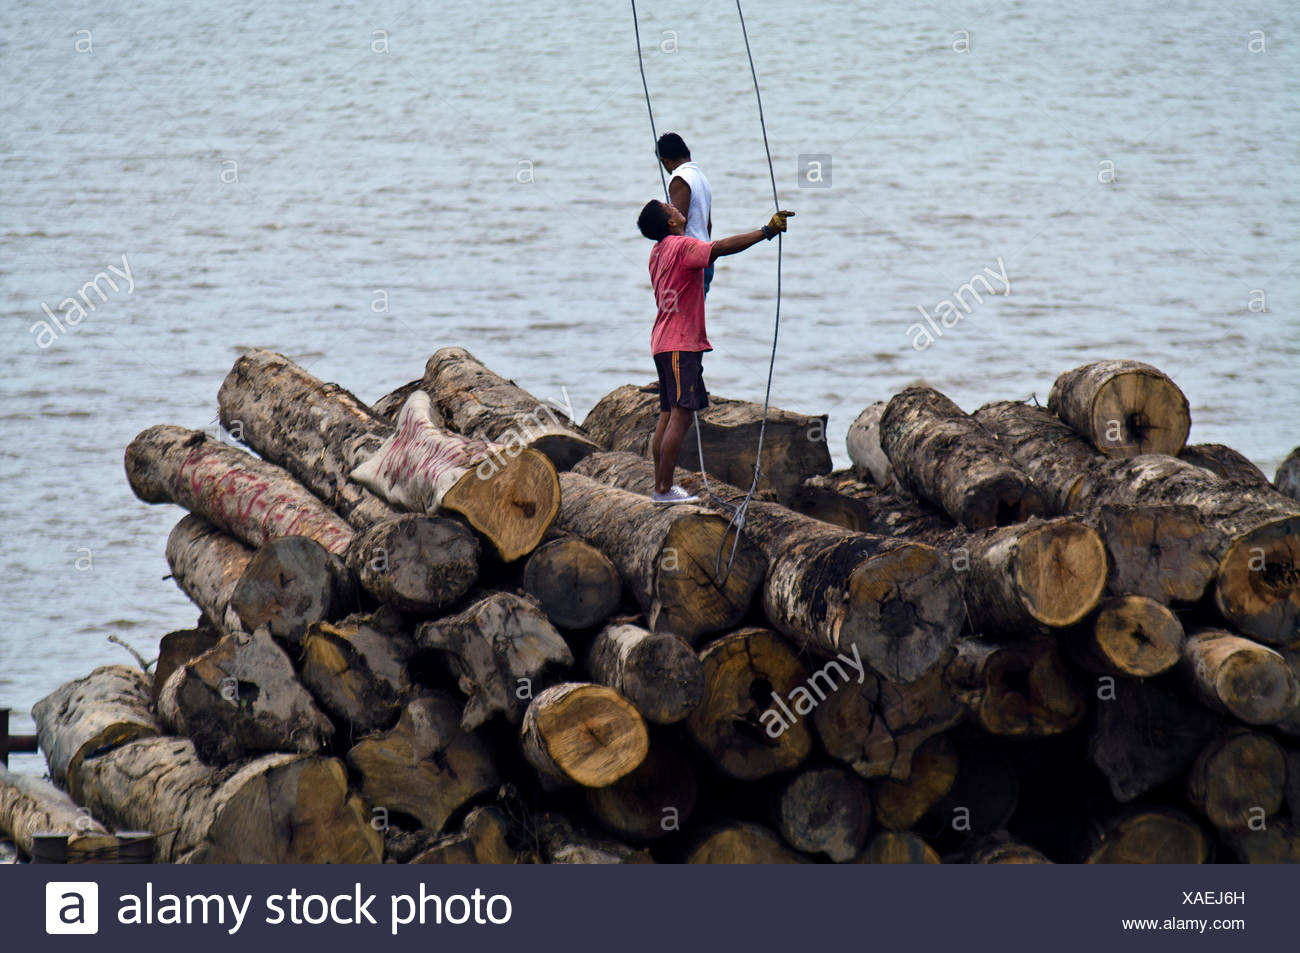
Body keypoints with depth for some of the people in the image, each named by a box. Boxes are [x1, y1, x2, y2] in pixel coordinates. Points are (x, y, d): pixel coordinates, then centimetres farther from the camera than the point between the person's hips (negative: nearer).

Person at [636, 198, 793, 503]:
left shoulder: (659, 251, 14)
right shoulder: (682, 246, -14)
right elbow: (719, 248, -29)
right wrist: (766, 231, -32)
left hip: (663, 342, 10)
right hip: (681, 344, -10)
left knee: (668, 416, 11)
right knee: (680, 415, -10)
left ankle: (660, 486, 12)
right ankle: (665, 489, -12)